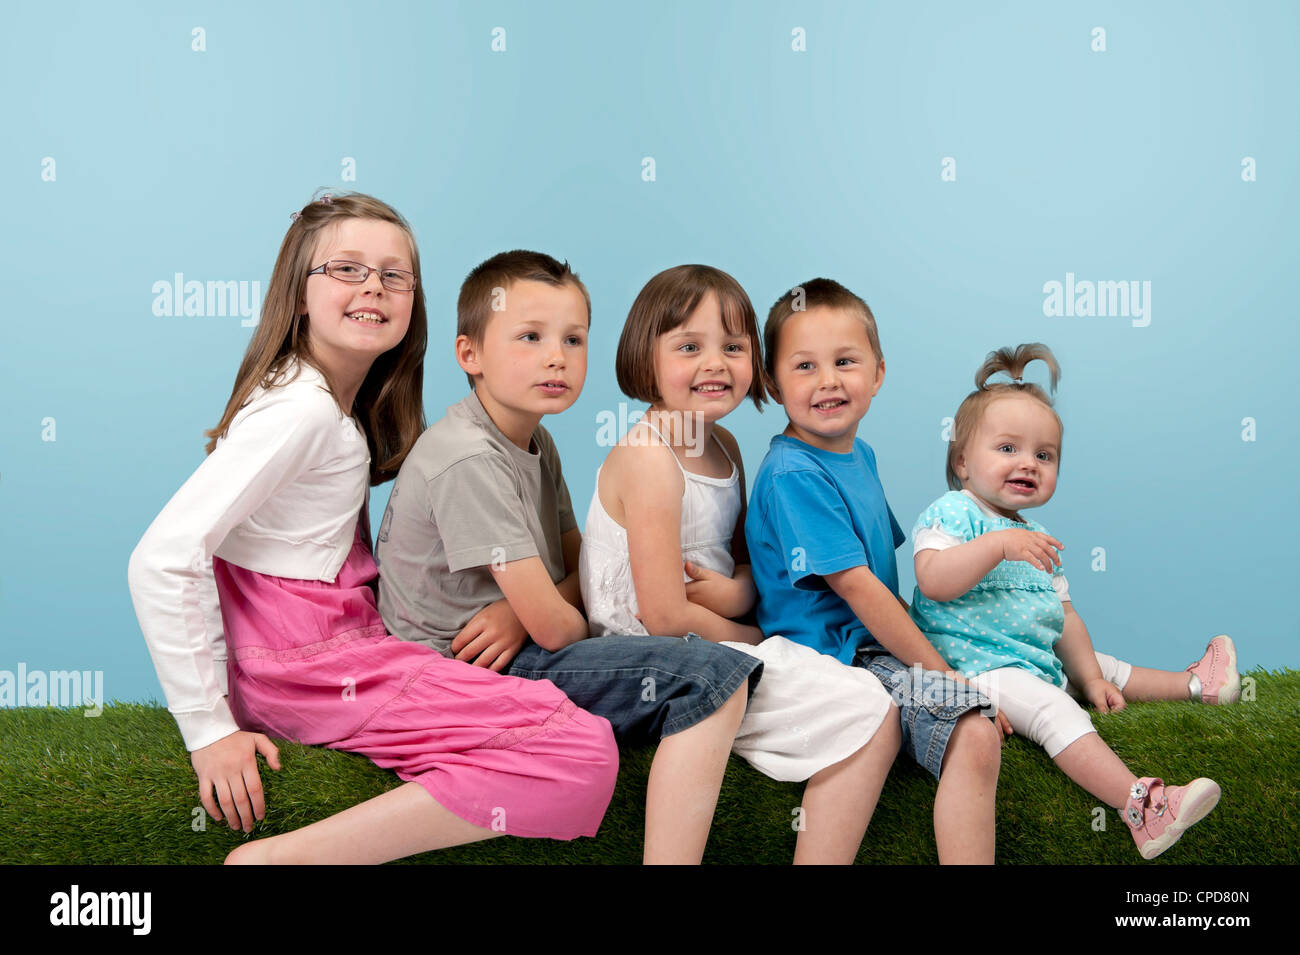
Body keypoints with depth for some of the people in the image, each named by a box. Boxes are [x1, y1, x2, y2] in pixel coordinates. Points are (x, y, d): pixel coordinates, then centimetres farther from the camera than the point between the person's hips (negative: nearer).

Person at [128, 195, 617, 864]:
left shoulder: (346, 403, 13)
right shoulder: (302, 408, -17)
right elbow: (163, 560, -24)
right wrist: (208, 729, -20)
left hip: (342, 635, 10)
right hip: (304, 663, -10)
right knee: (583, 754, -22)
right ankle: (286, 856, -18)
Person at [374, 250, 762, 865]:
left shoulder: (535, 440, 11)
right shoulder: (470, 461, -20)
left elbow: (581, 569, 10)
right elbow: (555, 627, -22)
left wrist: (522, 611, -12)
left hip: (509, 651, 9)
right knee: (714, 675, -21)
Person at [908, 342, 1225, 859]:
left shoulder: (1034, 537, 19)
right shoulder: (950, 513, -10)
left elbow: (1063, 613, 22)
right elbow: (934, 581, -27)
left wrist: (1089, 676, 15)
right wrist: (998, 545, -33)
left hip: (1042, 661, 10)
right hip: (978, 665, -10)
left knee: (1101, 669, 23)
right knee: (1054, 710, -29)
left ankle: (1193, 684, 44)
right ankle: (1139, 804, -43)